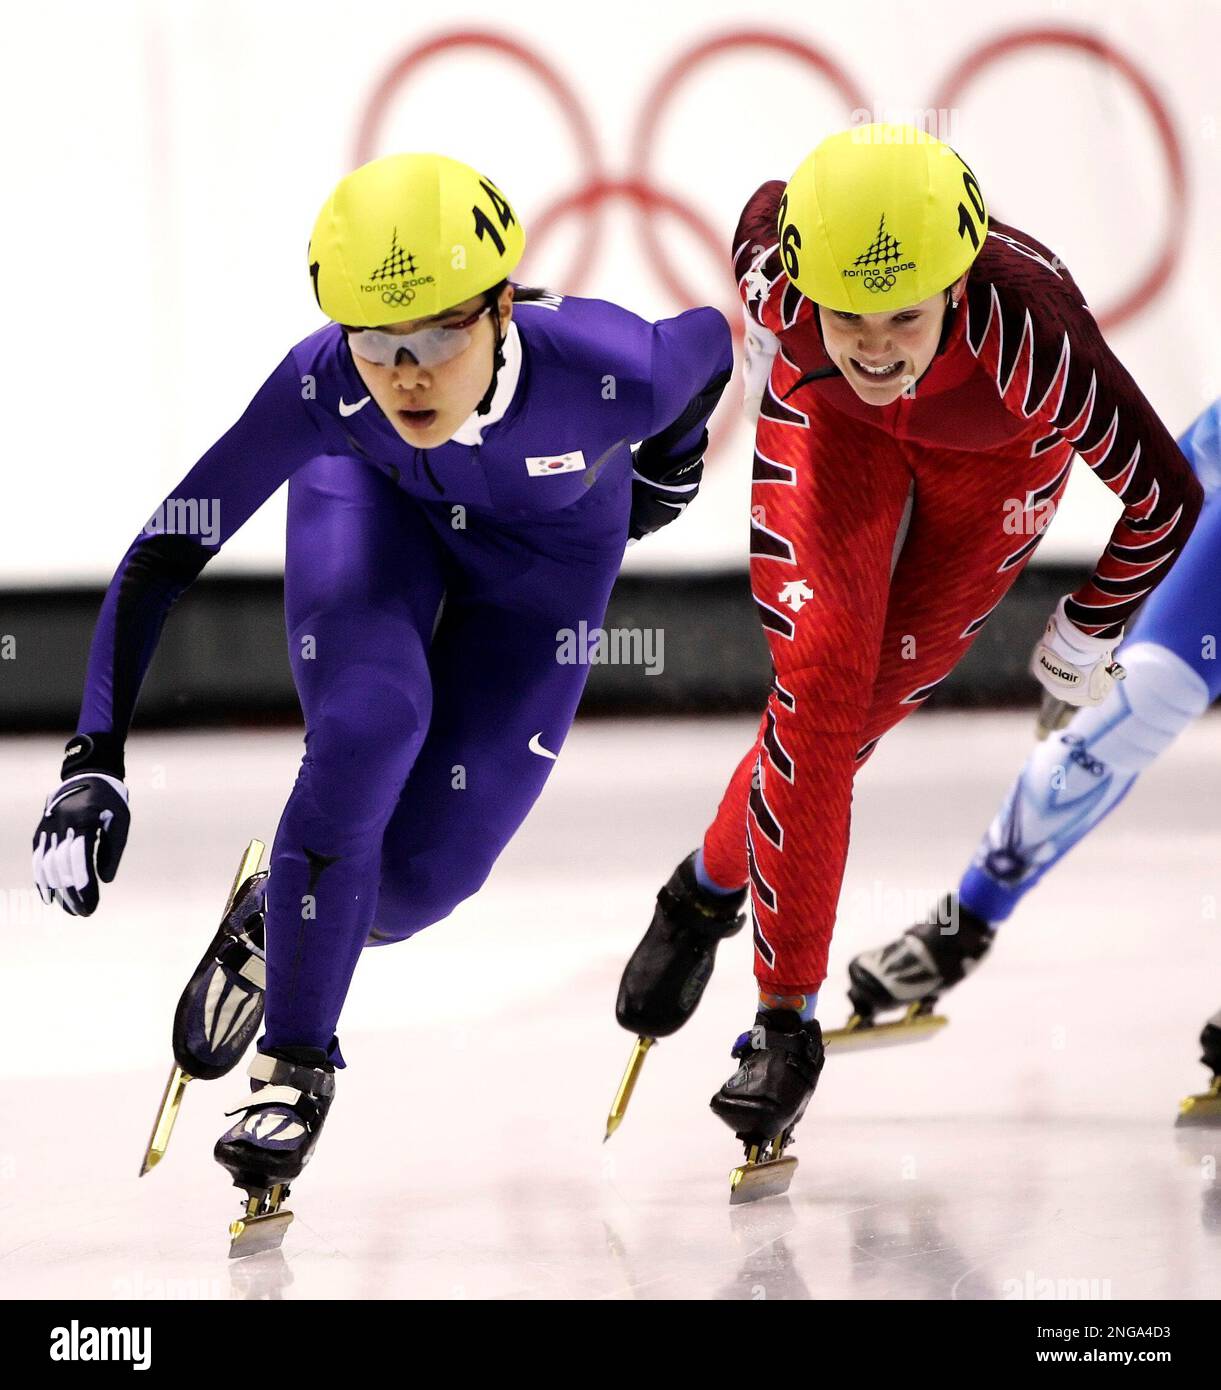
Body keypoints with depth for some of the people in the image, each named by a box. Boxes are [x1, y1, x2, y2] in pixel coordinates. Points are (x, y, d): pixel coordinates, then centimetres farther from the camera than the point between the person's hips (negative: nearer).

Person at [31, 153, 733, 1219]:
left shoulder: (612, 370, -42)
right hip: (370, 497, 0)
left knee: (428, 867, -8)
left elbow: (712, 341, -17)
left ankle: (283, 918, 28)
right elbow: (165, 553, -31)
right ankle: (295, 1069, -5)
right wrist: (94, 759, -38)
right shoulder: (320, 386, -38)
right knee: (365, 733, -24)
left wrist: (670, 459, 5)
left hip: (548, 553, 0)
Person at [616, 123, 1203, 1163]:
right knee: (820, 679, -15)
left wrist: (1088, 633, -11)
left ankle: (713, 888, 24)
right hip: (830, 422, 1)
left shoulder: (1028, 333, -44)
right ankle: (787, 1020, -6)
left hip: (994, 457, 0)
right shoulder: (778, 268, -38)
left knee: (863, 709, -4)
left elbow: (1167, 494, -28)